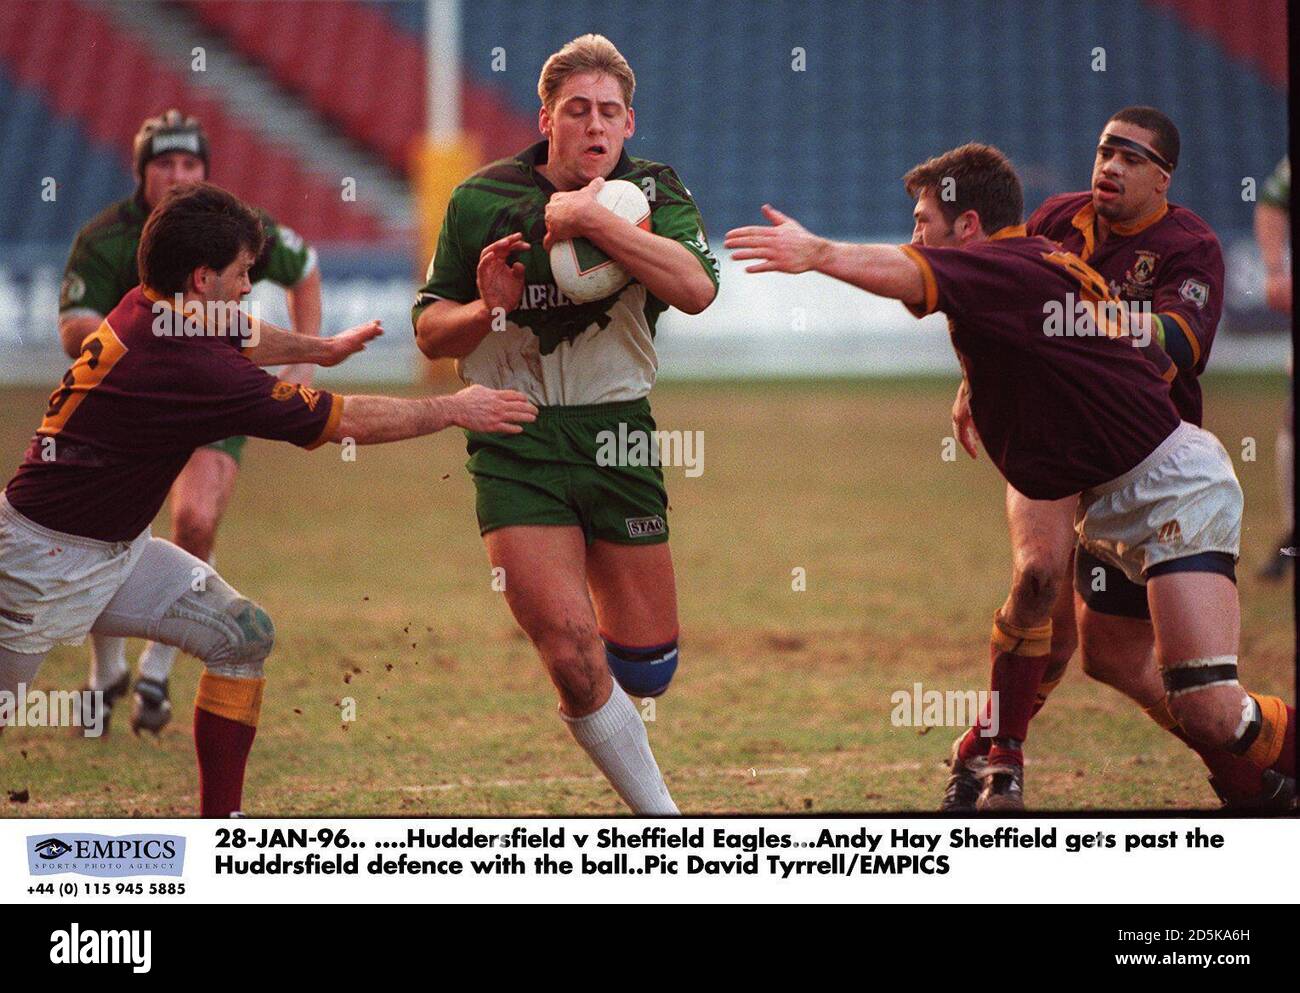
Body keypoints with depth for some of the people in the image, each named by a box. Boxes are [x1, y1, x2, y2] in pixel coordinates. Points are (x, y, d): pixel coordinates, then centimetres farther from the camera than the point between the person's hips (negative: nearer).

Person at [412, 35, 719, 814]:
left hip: (618, 435, 2)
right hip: (514, 445, -2)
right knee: (574, 657, -16)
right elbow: (430, 333, 8)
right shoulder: (481, 202, 2)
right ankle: (662, 819, 1)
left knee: (647, 668, 6)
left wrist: (595, 221, -24)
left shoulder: (653, 193, 1)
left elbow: (697, 288, -19)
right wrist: (484, 310, -14)